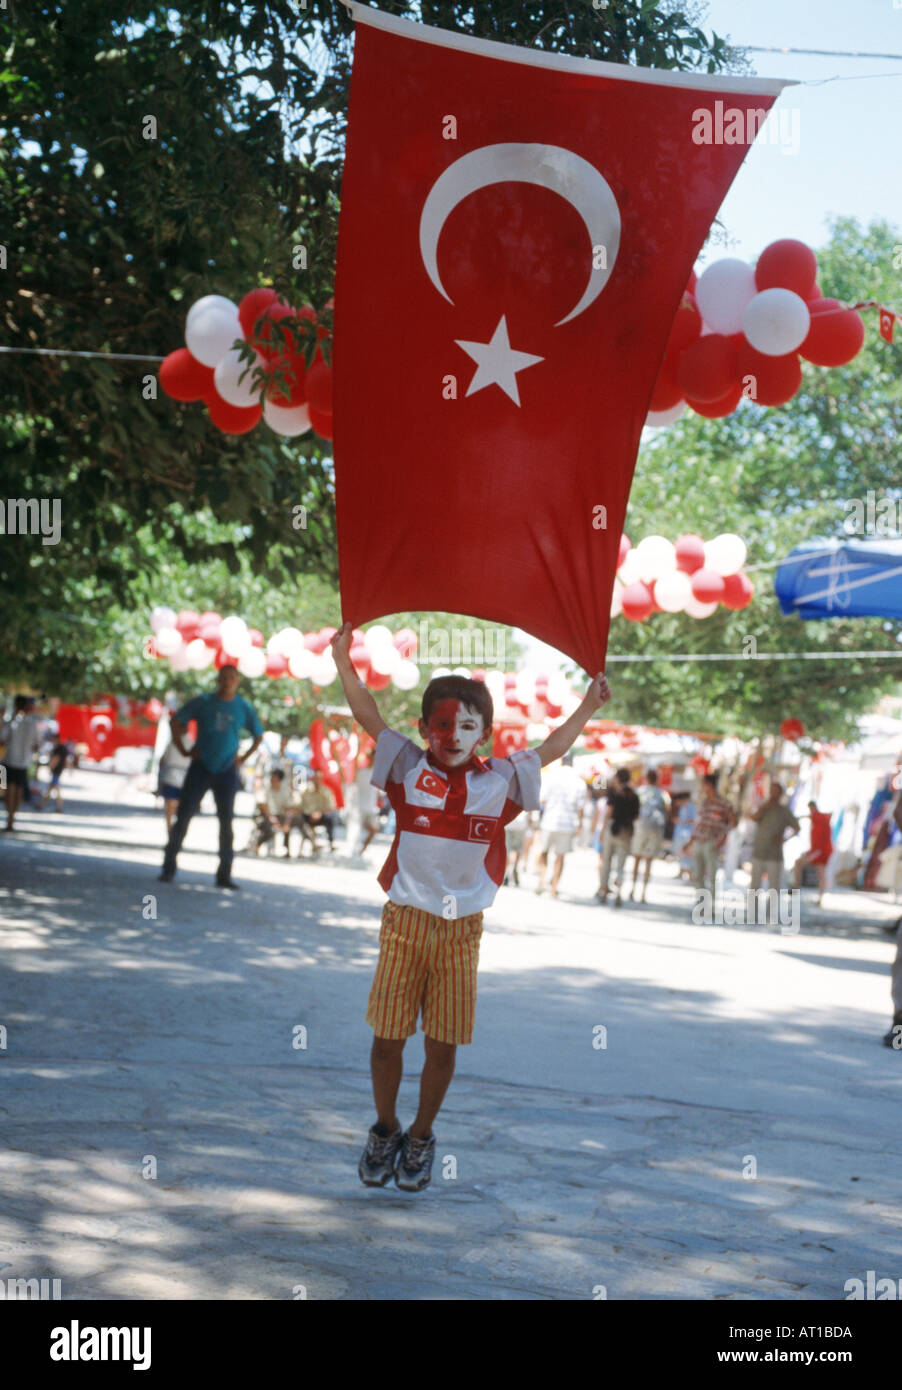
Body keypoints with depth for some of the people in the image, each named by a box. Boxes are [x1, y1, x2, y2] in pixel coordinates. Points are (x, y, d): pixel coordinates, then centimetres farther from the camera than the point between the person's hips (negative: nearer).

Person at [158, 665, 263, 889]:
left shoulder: (244, 708, 5)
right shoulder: (203, 702, 1)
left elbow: (258, 735, 17)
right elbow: (177, 721, 5)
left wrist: (243, 758, 5)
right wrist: (183, 751, -3)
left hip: (227, 771, 1)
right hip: (201, 768, -1)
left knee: (226, 822, 0)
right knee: (183, 816, -5)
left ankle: (224, 875, 6)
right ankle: (168, 868, 3)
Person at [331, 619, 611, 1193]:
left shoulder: (499, 780, 4)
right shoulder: (409, 768, 1)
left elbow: (550, 749, 14)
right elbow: (369, 716, 1)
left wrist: (588, 706, 10)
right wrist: (343, 660, -5)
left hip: (462, 929, 1)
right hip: (405, 921, -1)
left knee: (443, 1044, 5)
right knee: (388, 1036, 3)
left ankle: (421, 1136, 23)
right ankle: (385, 1130, 23)